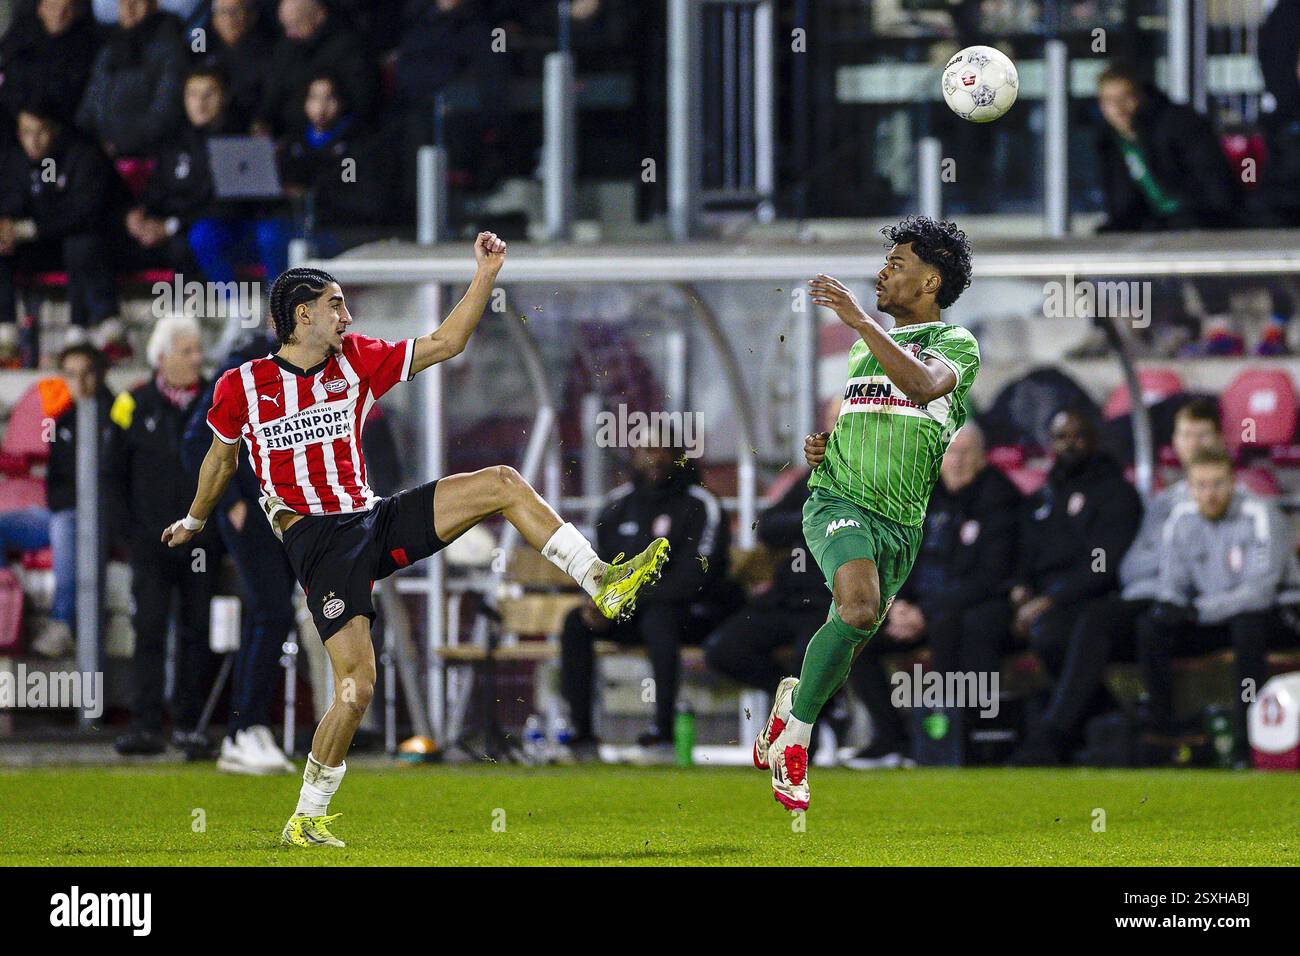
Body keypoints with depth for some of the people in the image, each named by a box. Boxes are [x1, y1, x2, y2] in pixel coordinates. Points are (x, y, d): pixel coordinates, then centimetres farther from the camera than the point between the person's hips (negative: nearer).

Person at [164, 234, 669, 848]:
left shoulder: (356, 361, 8)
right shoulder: (241, 387, -1)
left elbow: (445, 343, 12)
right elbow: (221, 458, 18)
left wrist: (485, 275, 4)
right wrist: (194, 521, 32)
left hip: (375, 520, 5)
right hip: (315, 539, -5)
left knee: (502, 485, -8)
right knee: (357, 688, -18)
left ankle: (601, 583, -5)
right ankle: (306, 820, -5)